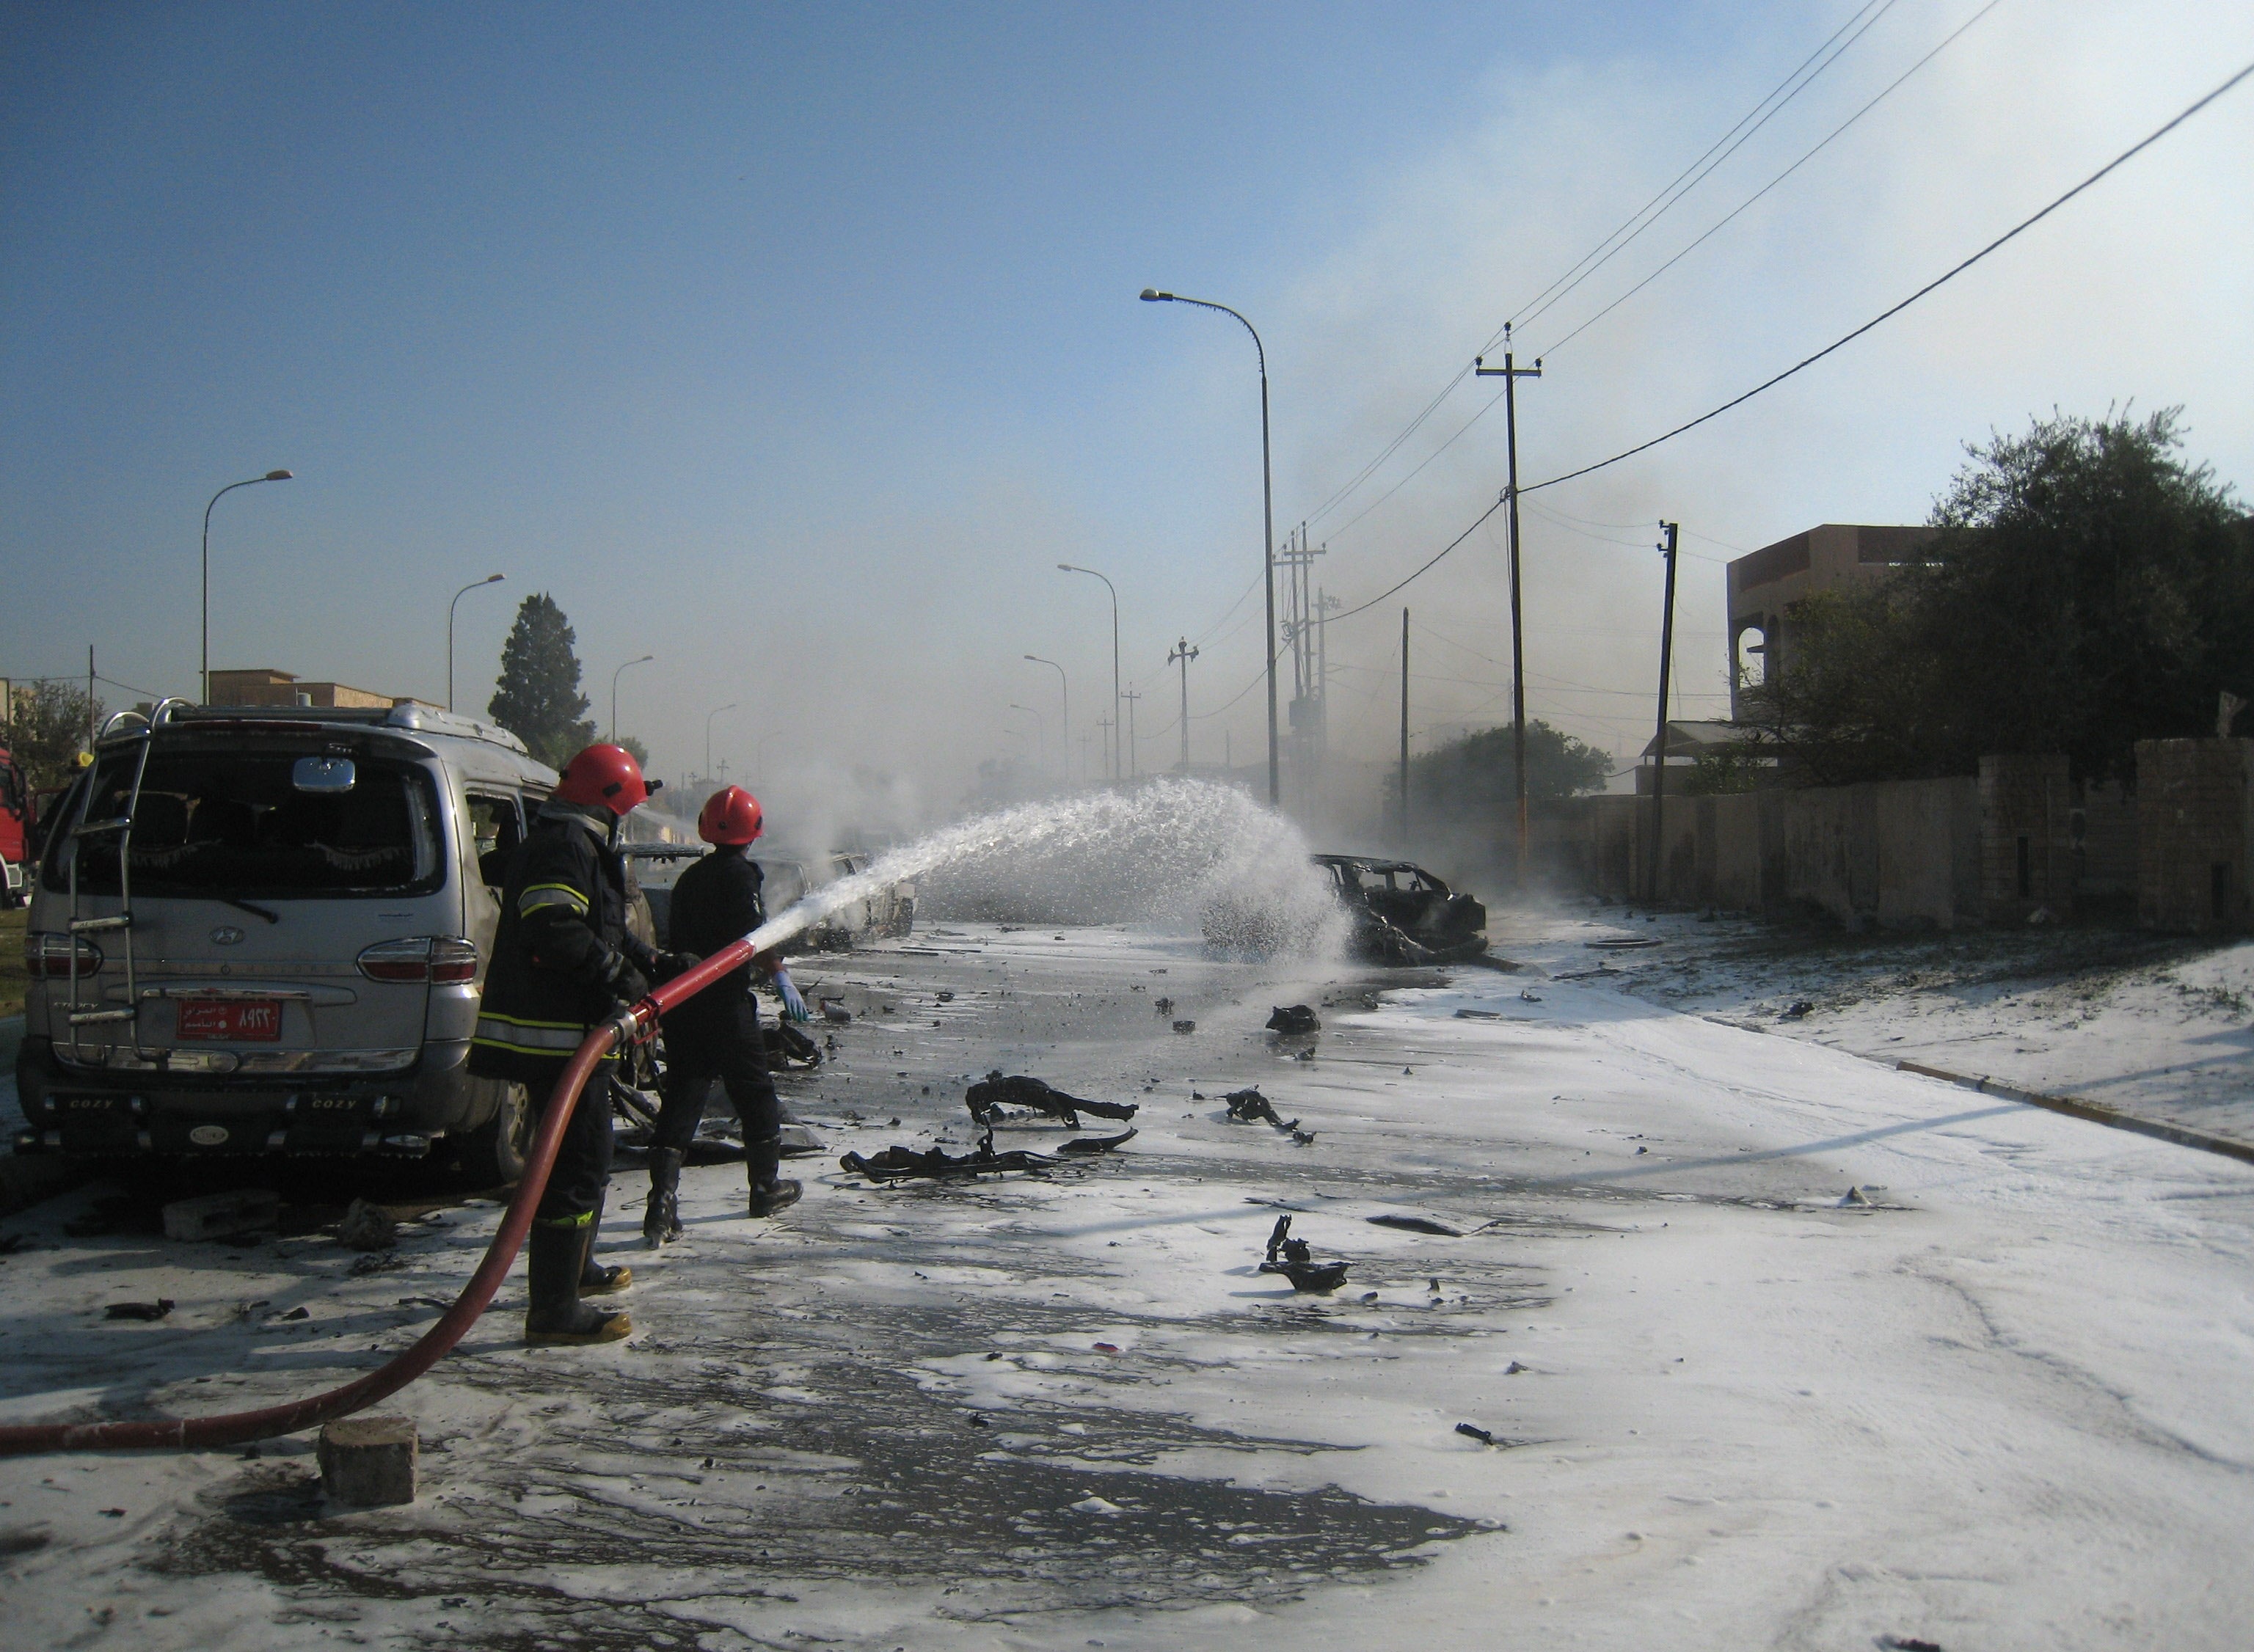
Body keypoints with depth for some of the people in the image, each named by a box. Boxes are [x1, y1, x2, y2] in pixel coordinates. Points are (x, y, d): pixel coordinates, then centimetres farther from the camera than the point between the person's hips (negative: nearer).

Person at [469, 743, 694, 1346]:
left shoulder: (582, 846, 20)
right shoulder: (563, 846, -15)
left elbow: (606, 933, 30)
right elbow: (556, 932, -28)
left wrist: (662, 965, 27)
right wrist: (621, 977, -20)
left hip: (575, 1035, 12)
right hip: (557, 1034, -12)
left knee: (583, 1157, 25)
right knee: (578, 1165, -10)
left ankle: (576, 1268, 41)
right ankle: (553, 1309, -8)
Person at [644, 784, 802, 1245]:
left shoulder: (690, 877, 13)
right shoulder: (740, 875, -9)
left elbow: (674, 939, 17)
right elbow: (754, 941, -16)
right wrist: (780, 974, -3)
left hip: (681, 1005, 6)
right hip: (726, 1005, -6)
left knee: (681, 1099, 2)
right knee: (755, 1095, 12)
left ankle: (662, 1204, -9)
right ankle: (766, 1187, 25)